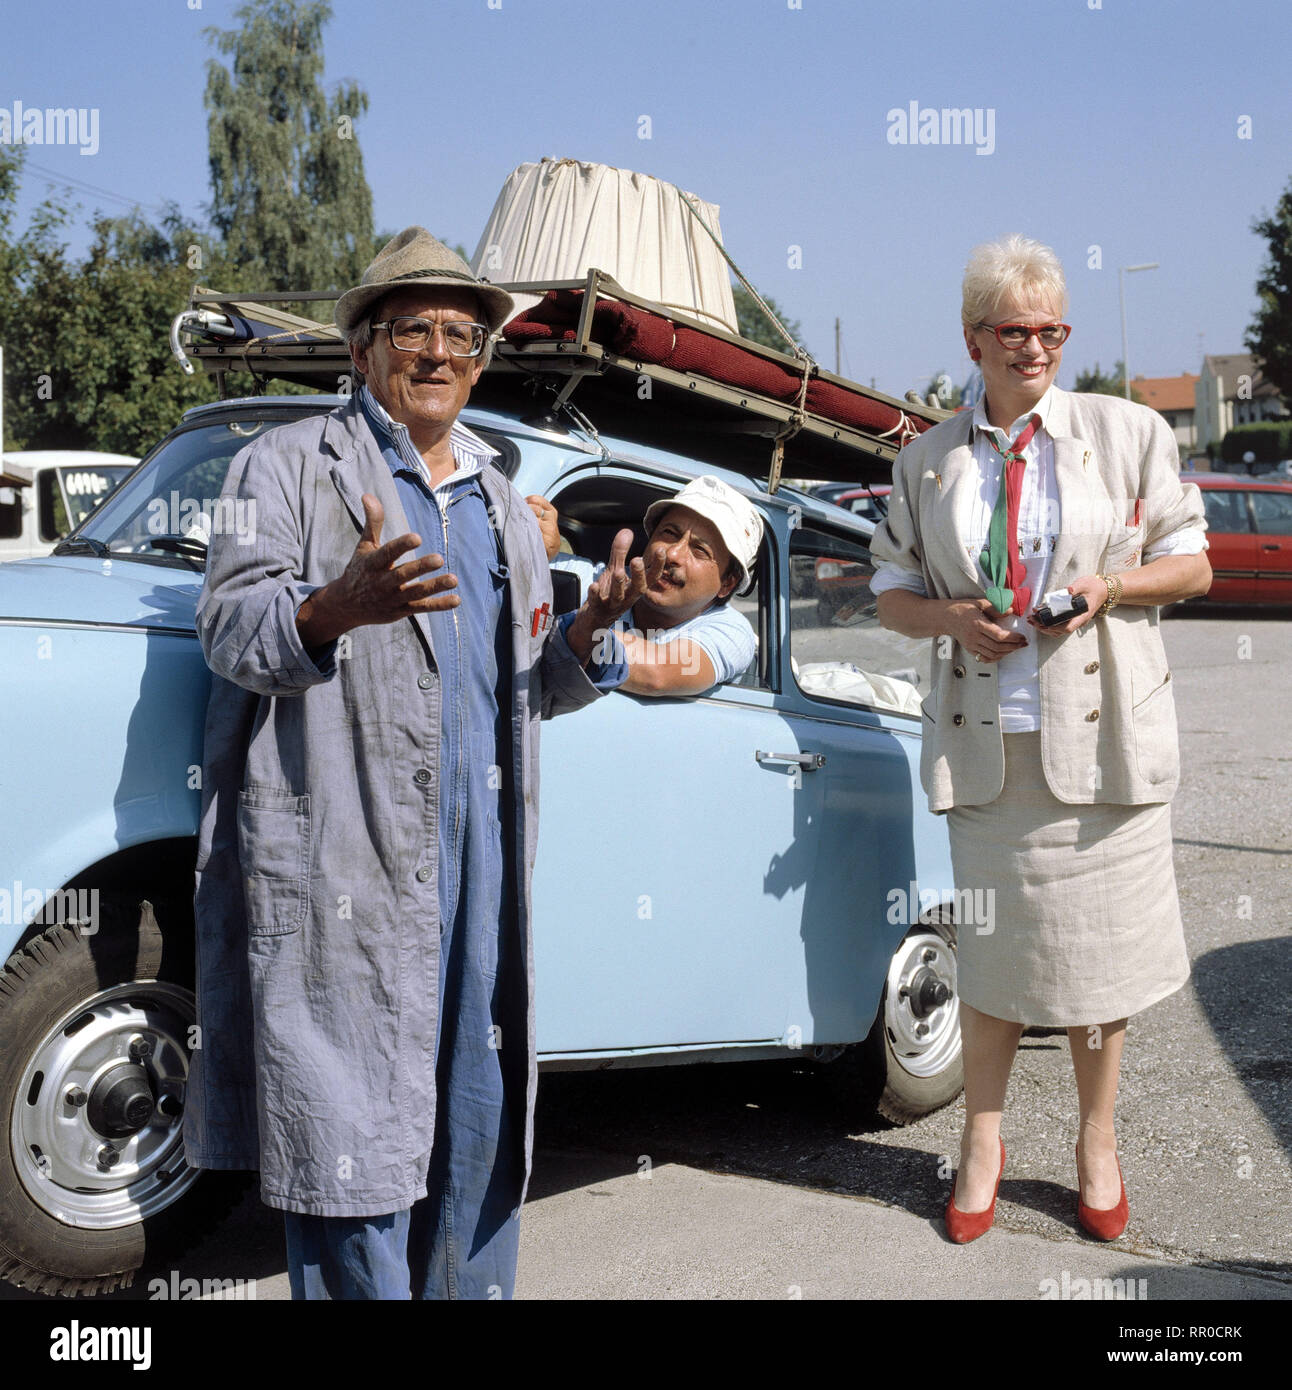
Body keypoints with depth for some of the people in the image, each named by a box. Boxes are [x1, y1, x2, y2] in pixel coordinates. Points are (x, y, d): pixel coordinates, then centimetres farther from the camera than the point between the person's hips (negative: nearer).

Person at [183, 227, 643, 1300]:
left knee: (476, 1111, 8)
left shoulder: (503, 507, 23)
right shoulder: (289, 464, 5)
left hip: (480, 857, 6)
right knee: (350, 1123, -5)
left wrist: (586, 633, 1)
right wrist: (333, 609, -27)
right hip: (337, 855, -5)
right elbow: (230, 626, -6)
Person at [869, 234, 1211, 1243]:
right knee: (990, 946, 9)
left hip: (1101, 735, -1)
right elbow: (893, 596, 12)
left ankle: (1097, 1142, 27)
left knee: (1099, 943, 7)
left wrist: (1109, 586, -13)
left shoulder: (1129, 432, 2)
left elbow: (1193, 565, 5)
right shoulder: (927, 462, 7)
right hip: (984, 739, 1)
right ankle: (983, 1141, 27)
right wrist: (951, 616, -9)